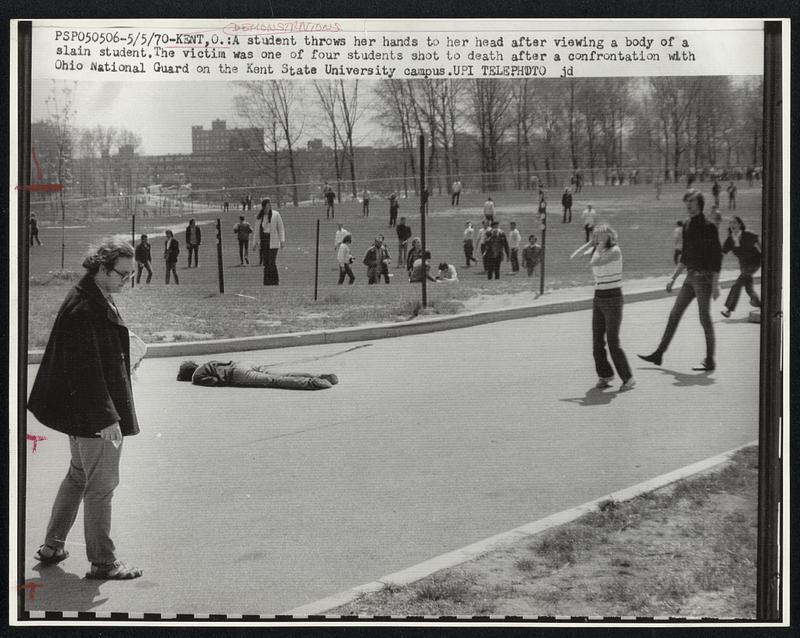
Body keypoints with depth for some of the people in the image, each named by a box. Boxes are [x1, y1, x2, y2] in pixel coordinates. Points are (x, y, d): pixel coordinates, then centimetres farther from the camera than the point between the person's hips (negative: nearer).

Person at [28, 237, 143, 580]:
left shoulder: (99, 300, 9)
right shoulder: (82, 310, -23)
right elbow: (86, 370, -25)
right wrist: (107, 418, -24)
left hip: (84, 413, 11)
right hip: (94, 414, -11)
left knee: (78, 476, 21)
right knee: (101, 486, 1)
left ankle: (52, 547, 33)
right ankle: (102, 562, 13)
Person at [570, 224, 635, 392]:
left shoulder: (615, 251, -15)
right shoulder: (595, 250, 7)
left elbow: (594, 263, -25)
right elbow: (574, 257, 0)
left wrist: (601, 245, -14)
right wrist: (590, 243, -1)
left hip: (613, 299, -7)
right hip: (598, 298, 7)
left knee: (613, 342, -8)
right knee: (597, 341, 4)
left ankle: (628, 378, 3)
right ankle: (604, 376, 18)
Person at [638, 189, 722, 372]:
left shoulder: (708, 227, -12)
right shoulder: (687, 226, 11)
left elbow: (717, 256, -14)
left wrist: (715, 284, -18)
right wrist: (673, 278, 17)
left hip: (704, 276, -8)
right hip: (690, 276, 8)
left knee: (705, 319, -3)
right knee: (674, 314, 8)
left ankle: (710, 362, 5)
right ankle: (659, 354, 14)